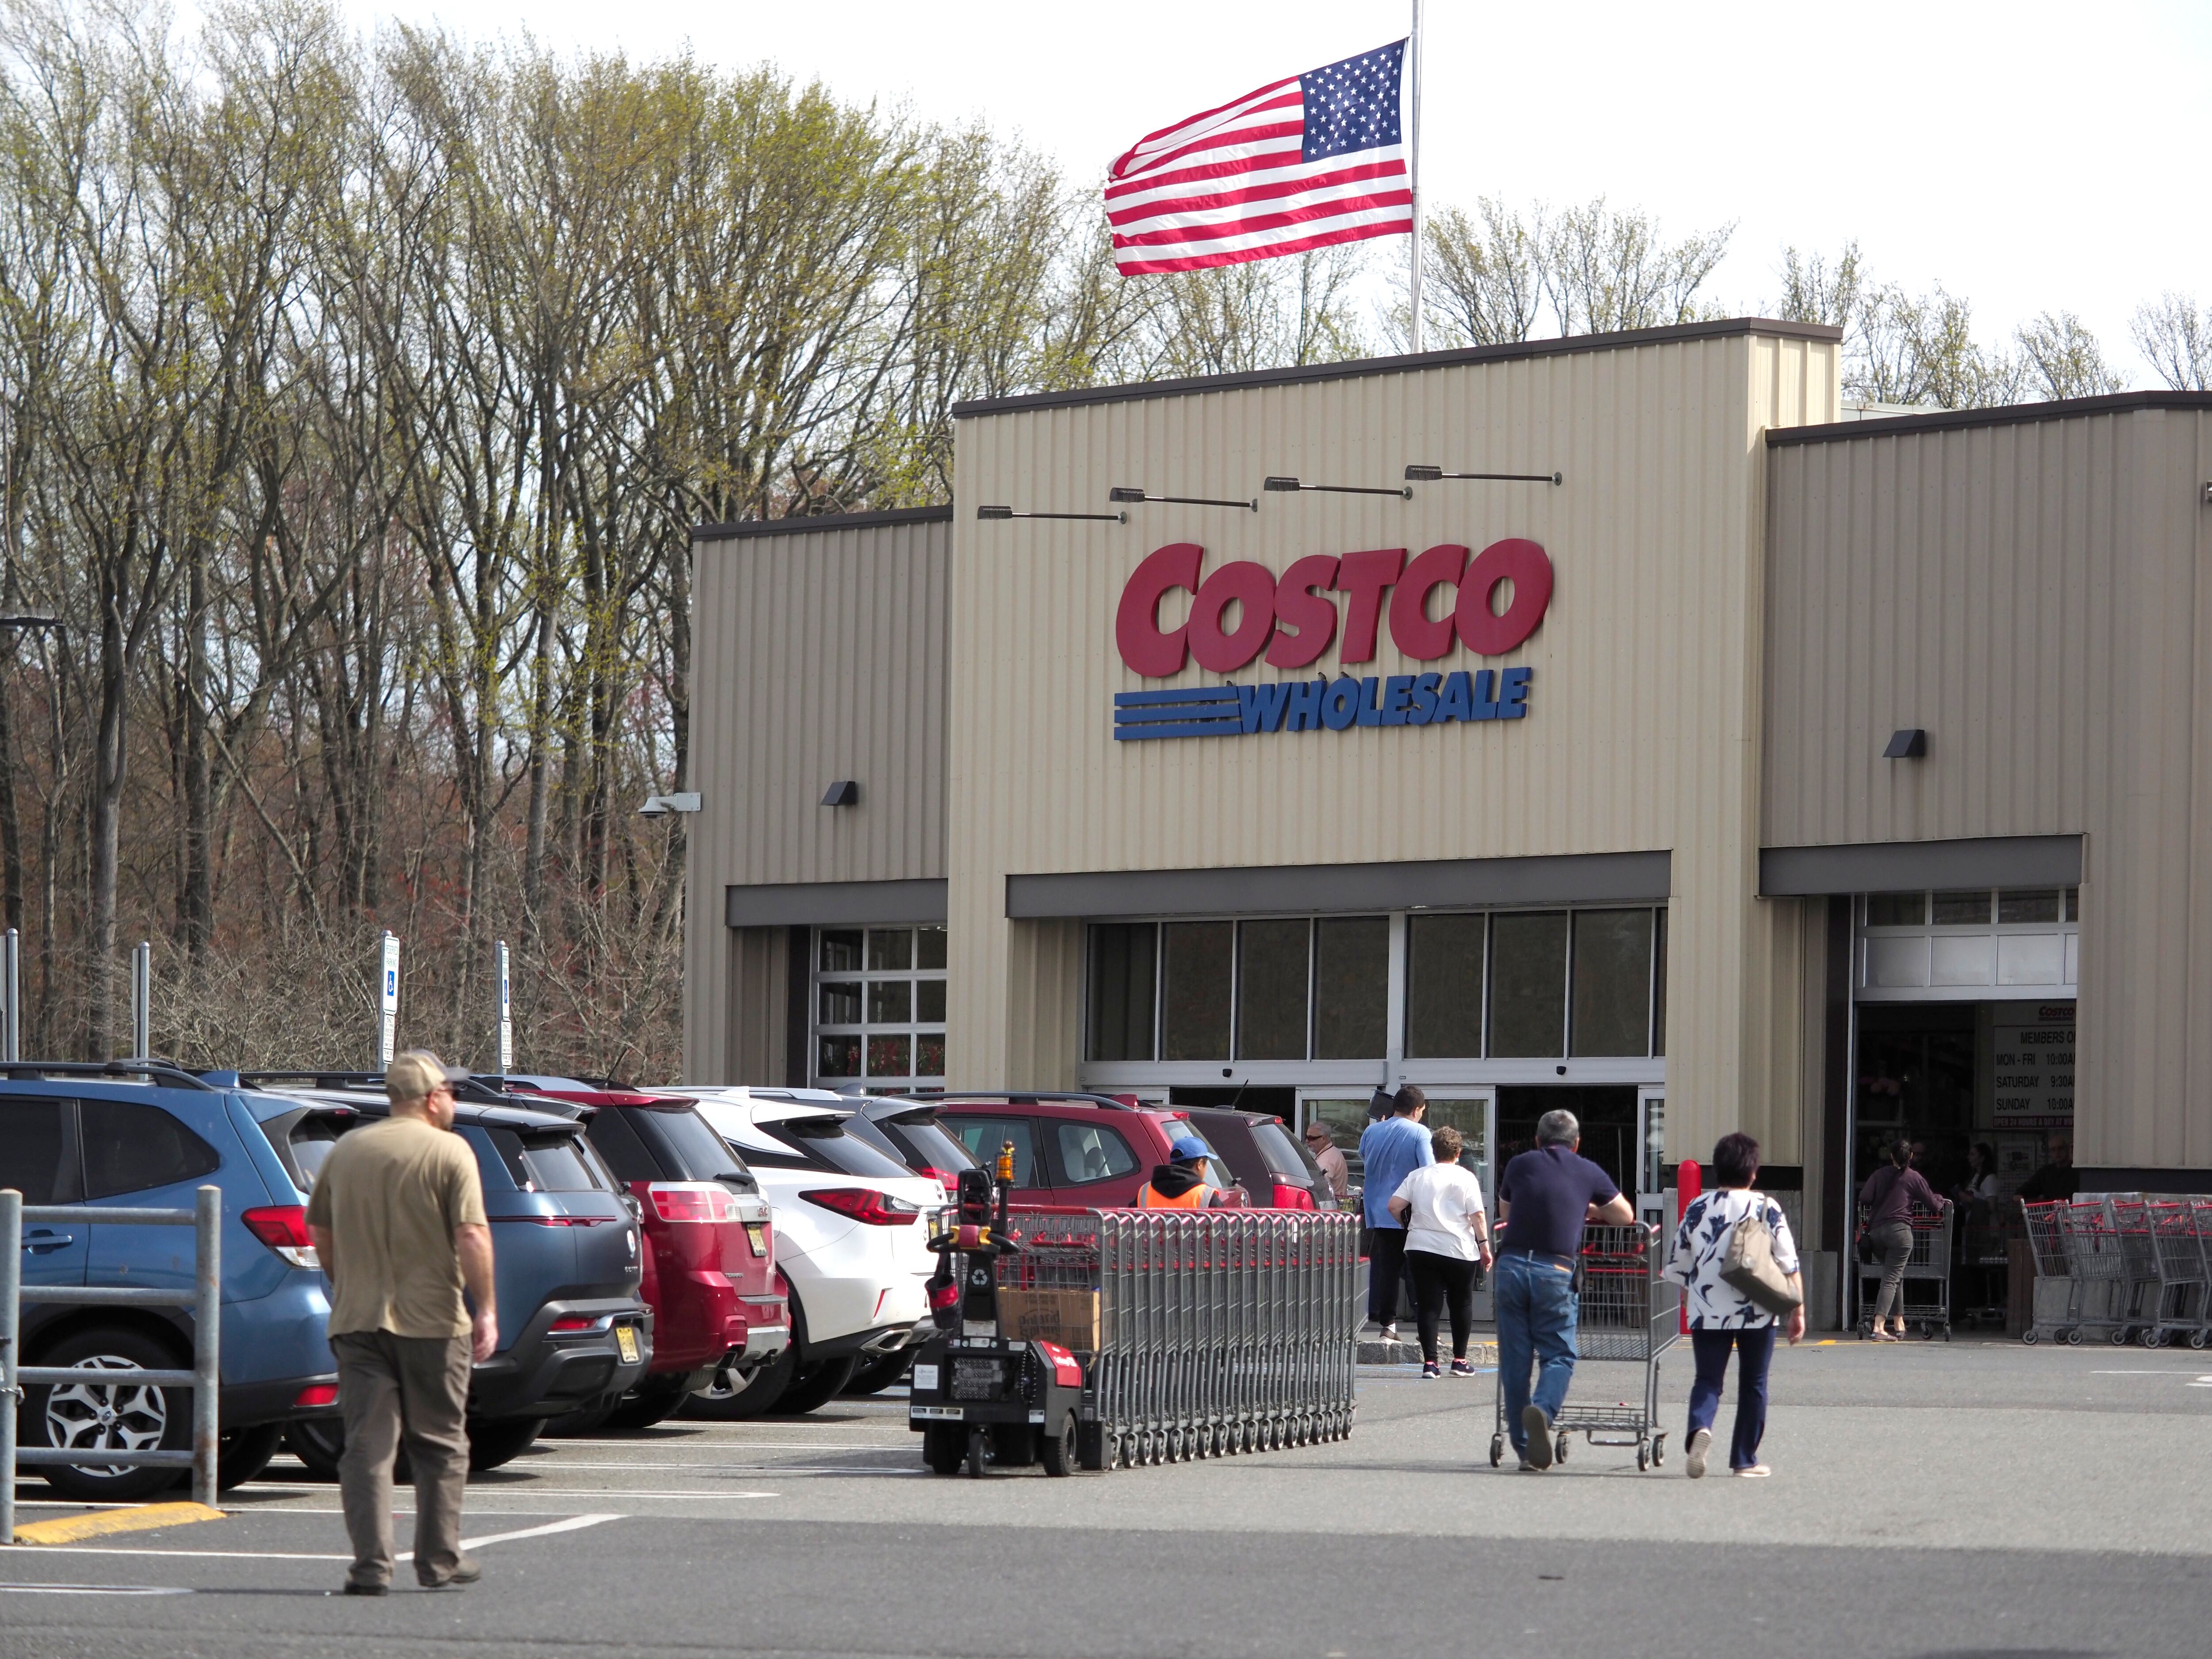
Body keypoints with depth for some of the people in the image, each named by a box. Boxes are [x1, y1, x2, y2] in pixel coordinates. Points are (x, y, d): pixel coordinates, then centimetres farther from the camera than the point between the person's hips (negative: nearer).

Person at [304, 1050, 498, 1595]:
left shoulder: (347, 1151, 10)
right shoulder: (449, 1152, -6)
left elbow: (319, 1231, 16)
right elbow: (472, 1236, -14)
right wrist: (486, 1309, -9)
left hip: (357, 1319, 3)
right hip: (431, 1320, -3)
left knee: (367, 1445, 1)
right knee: (440, 1446, 10)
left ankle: (372, 1565, -8)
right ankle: (439, 1560, 15)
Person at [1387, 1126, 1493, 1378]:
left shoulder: (1418, 1176, 7)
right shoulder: (1465, 1178, -3)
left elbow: (1394, 1205, 3)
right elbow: (1477, 1215, -9)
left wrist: (1411, 1225, 18)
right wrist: (1484, 1244, -3)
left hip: (1421, 1247, 2)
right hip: (1458, 1250, -2)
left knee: (1428, 1305, 1)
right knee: (1461, 1304, 14)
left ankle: (1429, 1362, -7)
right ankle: (1460, 1360, 16)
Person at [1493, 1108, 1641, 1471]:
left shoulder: (1520, 1165, 14)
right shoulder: (1588, 1172, 12)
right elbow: (1625, 1217, 24)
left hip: (1512, 1264, 2)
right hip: (1554, 1271, -2)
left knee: (1515, 1359, 8)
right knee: (1559, 1355, 5)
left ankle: (1524, 1447, 10)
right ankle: (1543, 1409, -25)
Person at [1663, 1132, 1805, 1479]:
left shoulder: (1698, 1208, 3)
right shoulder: (1767, 1209, -2)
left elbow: (1677, 1266, 9)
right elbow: (1789, 1264, -4)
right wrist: (1798, 1309, 2)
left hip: (1707, 1312, 1)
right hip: (1757, 1313, -1)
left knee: (1708, 1378, 4)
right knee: (1753, 1384, 11)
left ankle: (1699, 1428, -26)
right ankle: (1745, 1459, 13)